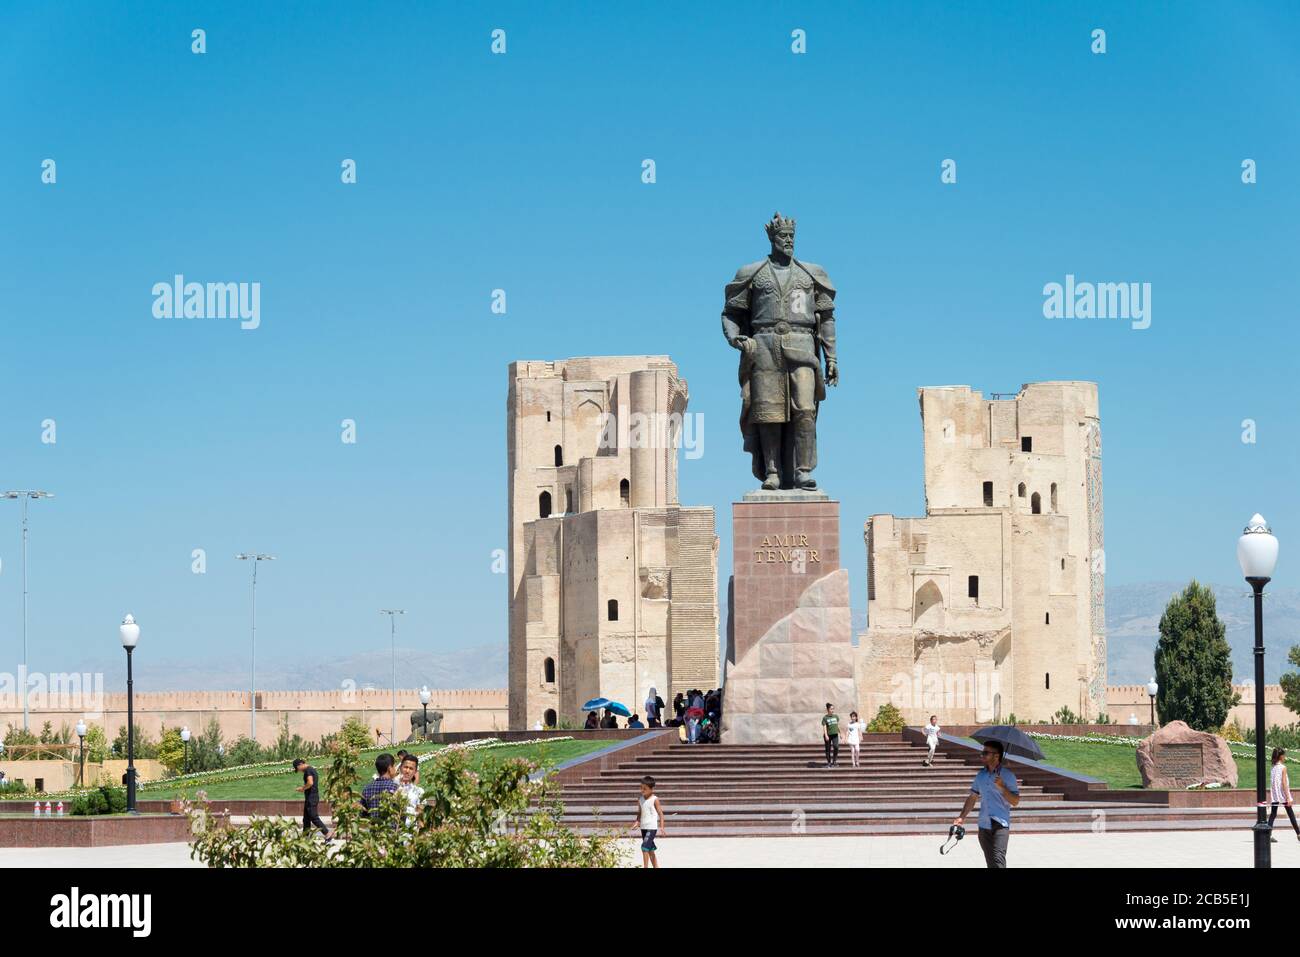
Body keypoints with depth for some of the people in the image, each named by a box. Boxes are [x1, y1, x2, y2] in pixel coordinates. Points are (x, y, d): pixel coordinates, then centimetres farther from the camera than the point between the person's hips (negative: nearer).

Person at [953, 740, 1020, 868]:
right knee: (990, 862, 10)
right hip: (984, 825, 6)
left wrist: (1002, 787, -20)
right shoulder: (981, 775, 11)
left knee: (998, 860, -18)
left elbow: (1015, 801, -7)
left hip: (1000, 825, -6)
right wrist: (962, 817, 9)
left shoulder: (1007, 776, -4)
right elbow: (972, 797, 18)